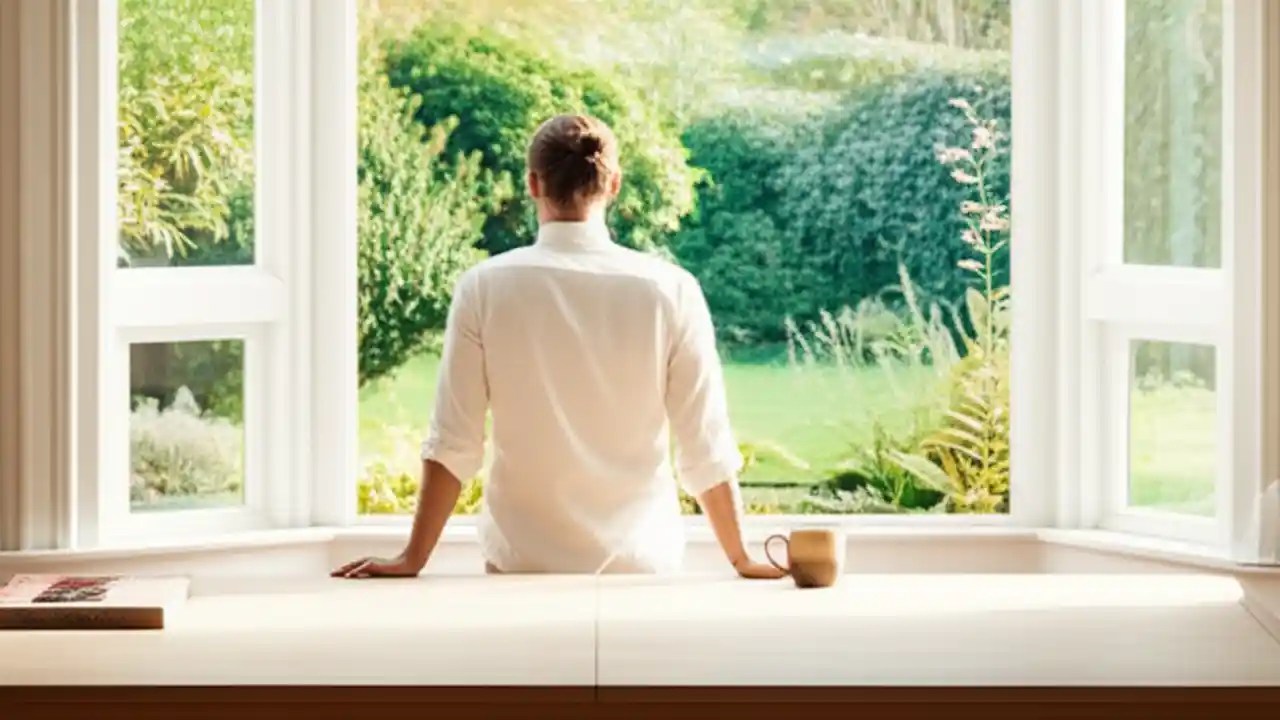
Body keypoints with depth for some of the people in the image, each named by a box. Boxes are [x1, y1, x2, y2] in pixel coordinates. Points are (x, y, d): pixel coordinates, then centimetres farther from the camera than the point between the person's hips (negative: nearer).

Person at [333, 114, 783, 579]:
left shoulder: (486, 287, -7)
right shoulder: (670, 290, -6)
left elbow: (453, 444, -5)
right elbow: (707, 449, -3)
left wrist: (414, 558, 4)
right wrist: (741, 561, 8)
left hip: (524, 562, 0)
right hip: (640, 560, 0)